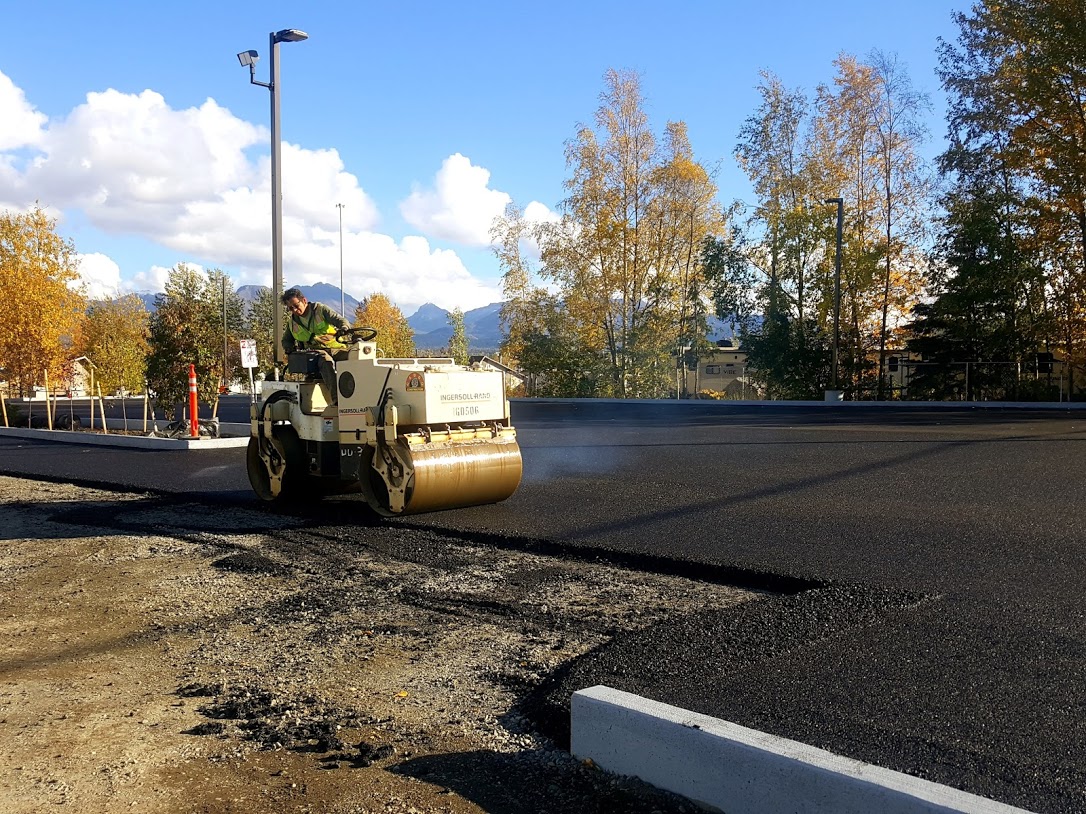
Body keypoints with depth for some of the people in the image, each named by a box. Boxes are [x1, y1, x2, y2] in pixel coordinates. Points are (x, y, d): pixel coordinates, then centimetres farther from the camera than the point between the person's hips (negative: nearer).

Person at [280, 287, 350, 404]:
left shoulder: (320, 309, 7)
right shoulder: (292, 322, 18)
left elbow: (340, 320, -3)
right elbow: (286, 340, 32)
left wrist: (344, 329, -28)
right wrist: (290, 347, 6)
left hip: (335, 347, 0)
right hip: (315, 350, 0)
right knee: (326, 361, -38)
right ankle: (336, 399, -53)